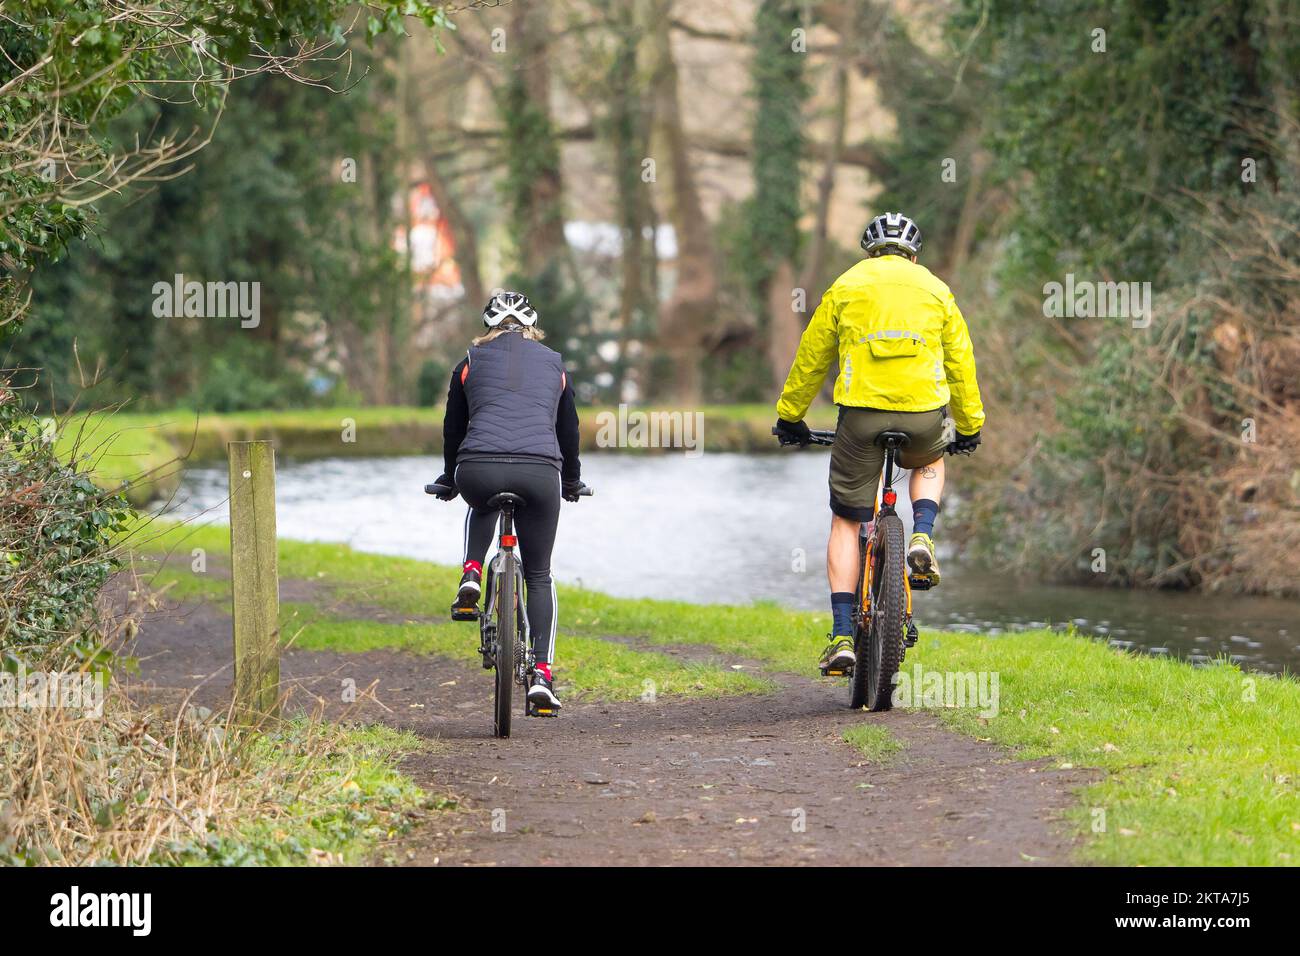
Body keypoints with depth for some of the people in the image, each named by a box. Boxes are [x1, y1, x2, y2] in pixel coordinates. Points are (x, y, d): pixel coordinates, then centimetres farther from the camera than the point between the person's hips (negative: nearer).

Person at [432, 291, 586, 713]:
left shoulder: (471, 363, 20)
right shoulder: (554, 365, 23)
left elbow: (453, 428, 27)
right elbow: (569, 430, 31)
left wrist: (448, 479, 44)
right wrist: (572, 482, 47)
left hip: (478, 470, 0)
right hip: (539, 472, 0)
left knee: (483, 506, 39)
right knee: (539, 576, 14)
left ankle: (471, 575, 13)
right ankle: (542, 674, 0)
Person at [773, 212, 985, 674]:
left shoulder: (846, 286, 13)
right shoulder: (936, 291, 16)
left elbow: (810, 359, 17)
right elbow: (960, 363, 19)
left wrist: (790, 417, 28)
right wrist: (969, 427, 31)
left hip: (861, 413, -1)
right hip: (924, 415, 1)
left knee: (846, 523, 9)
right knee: (930, 462, 37)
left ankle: (842, 636, -1)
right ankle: (922, 537, 9)